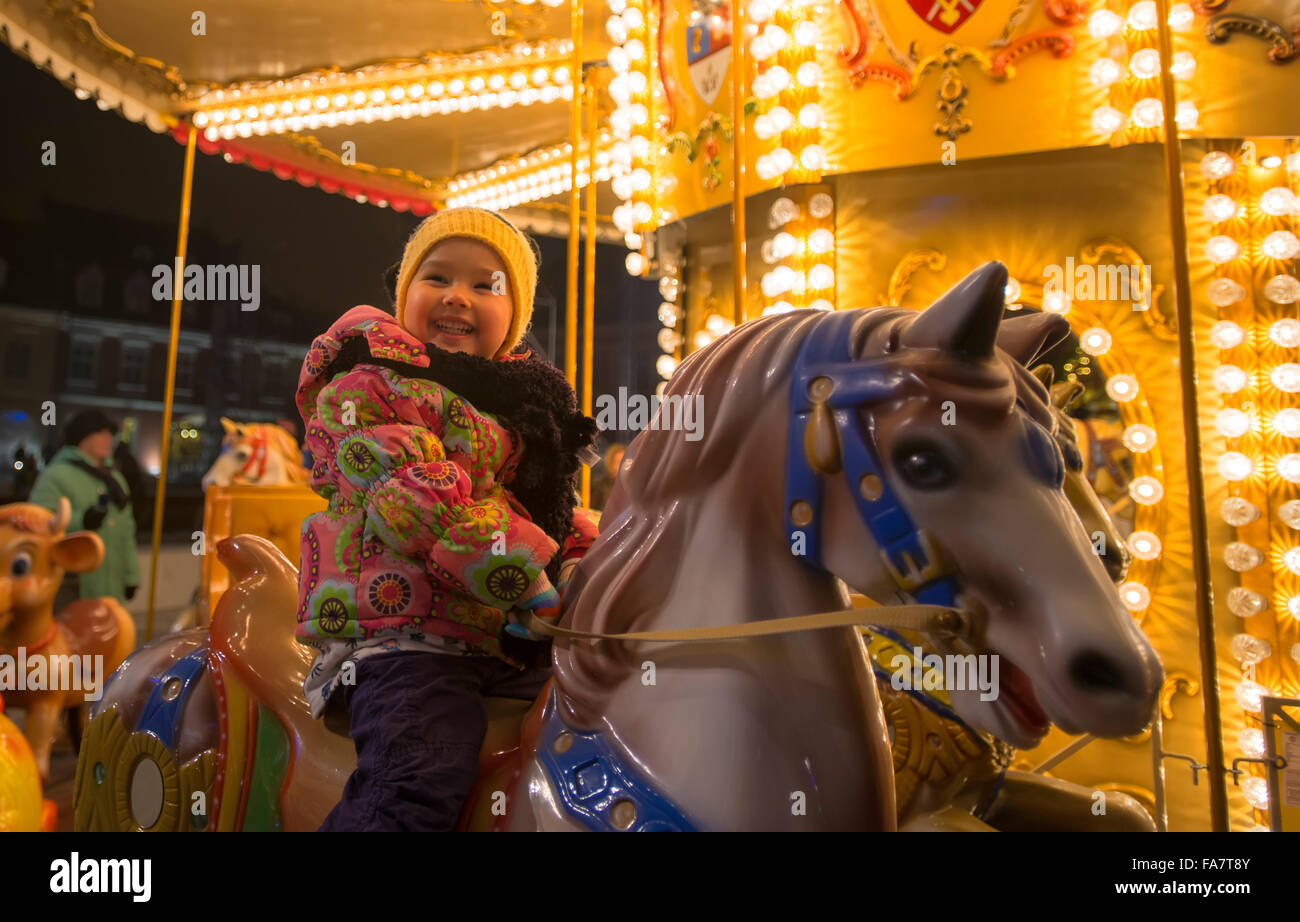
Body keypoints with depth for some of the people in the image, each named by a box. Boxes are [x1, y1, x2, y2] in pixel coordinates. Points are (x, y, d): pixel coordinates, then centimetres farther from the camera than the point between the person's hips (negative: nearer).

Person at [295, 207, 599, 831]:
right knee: (421, 780, -27)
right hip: (403, 638, -7)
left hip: (516, 647, 7)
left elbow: (560, 512, 22)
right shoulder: (365, 388, -2)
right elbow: (421, 501, -16)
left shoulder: (528, 398, 20)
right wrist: (541, 576, -19)